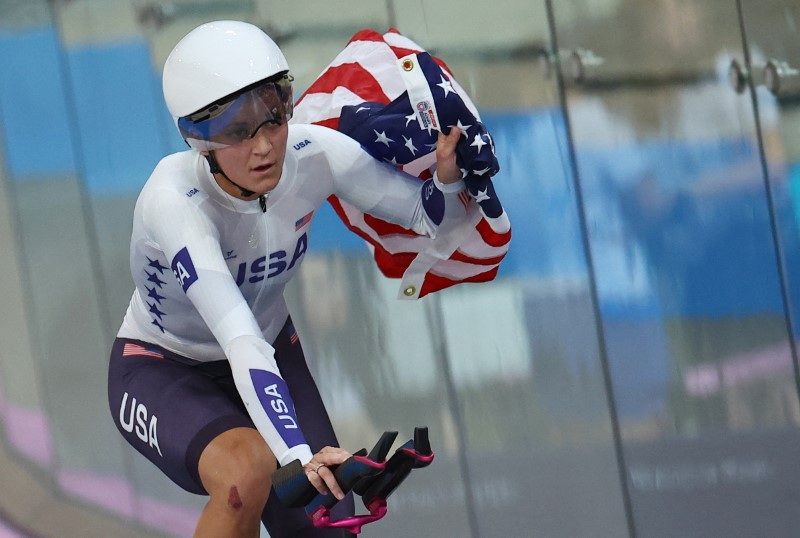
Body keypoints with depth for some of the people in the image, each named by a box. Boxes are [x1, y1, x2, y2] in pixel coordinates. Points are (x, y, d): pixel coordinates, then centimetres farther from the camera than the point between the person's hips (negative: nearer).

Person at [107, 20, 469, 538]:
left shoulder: (312, 154, -22)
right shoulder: (172, 200, -35)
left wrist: (450, 171, -34)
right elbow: (242, 344, -45)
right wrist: (300, 457, -55)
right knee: (248, 472, -35)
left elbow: (427, 213, -12)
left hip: (271, 353, 5)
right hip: (162, 372, -5)